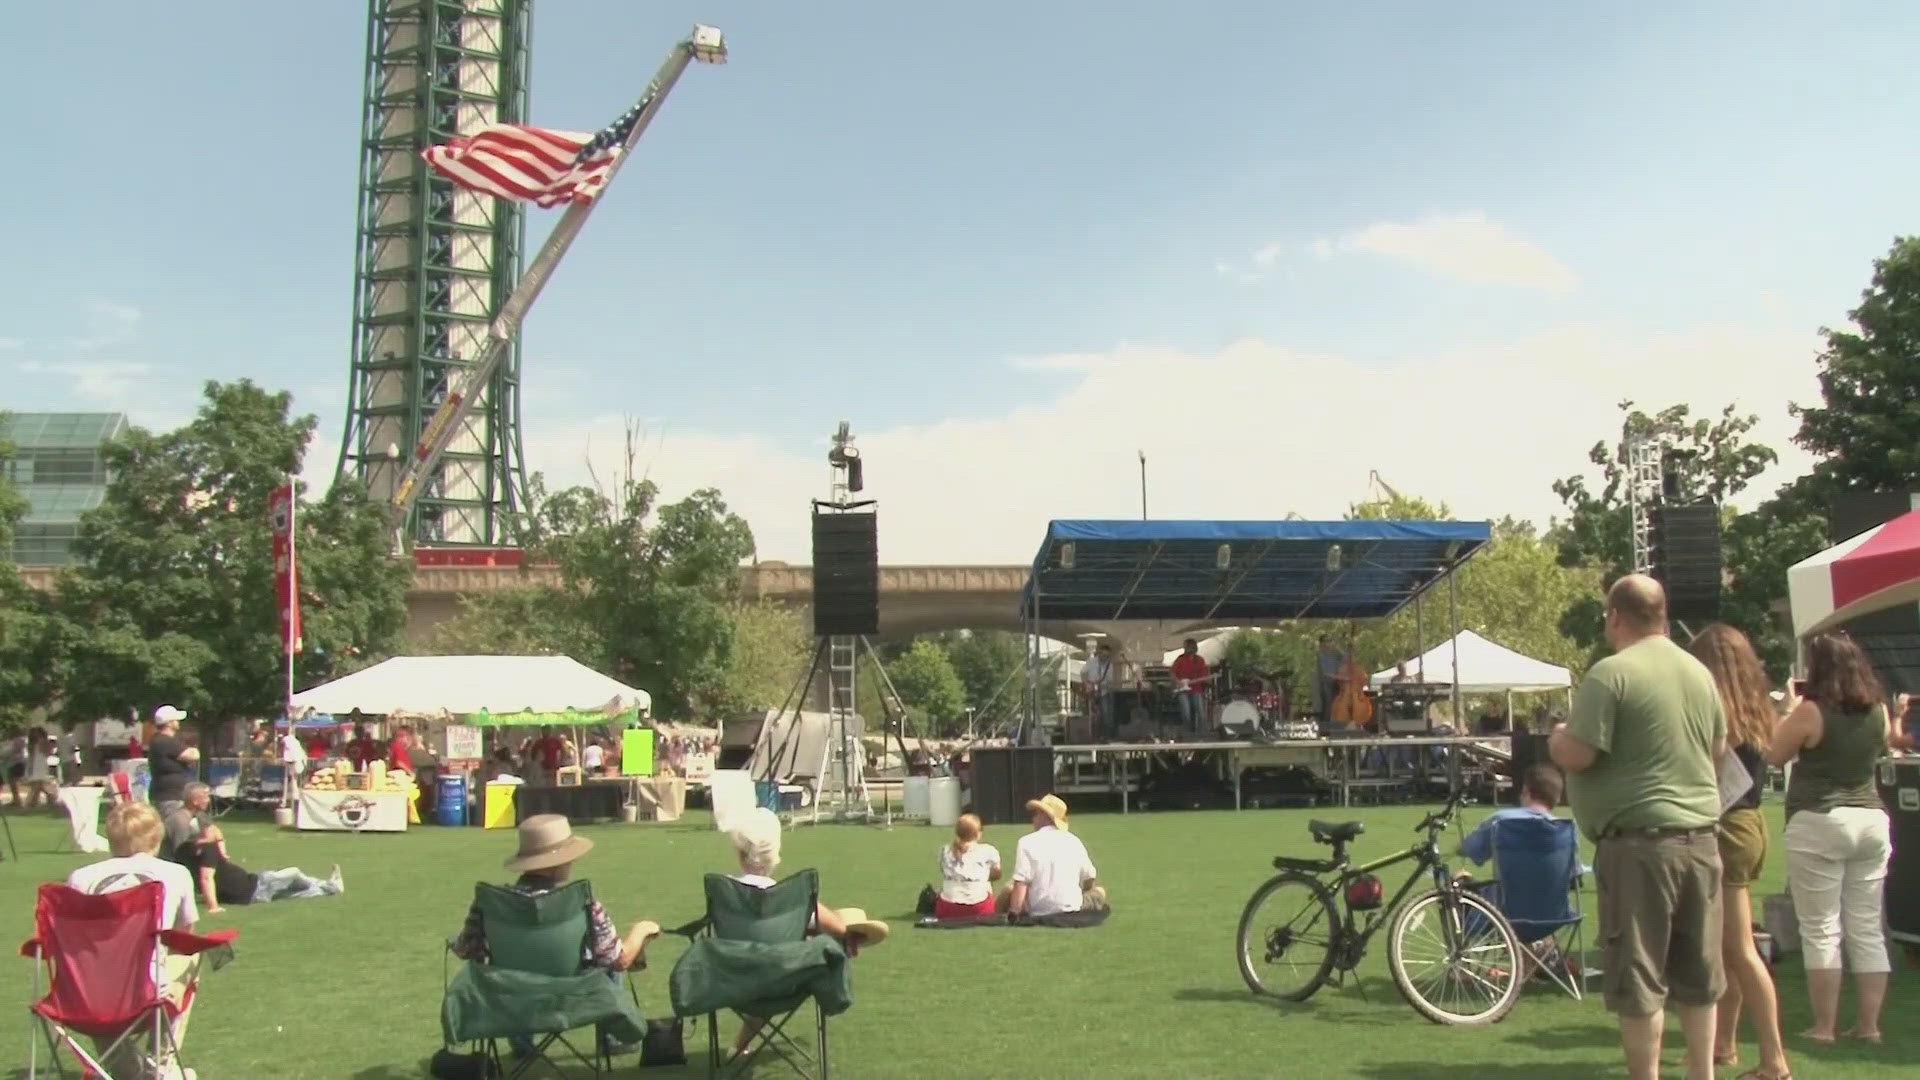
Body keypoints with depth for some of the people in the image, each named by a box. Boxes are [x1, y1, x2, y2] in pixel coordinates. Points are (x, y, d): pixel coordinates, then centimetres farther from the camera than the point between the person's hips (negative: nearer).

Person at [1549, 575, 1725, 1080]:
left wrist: (1556, 738, 4)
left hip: (1639, 842, -7)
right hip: (1701, 836, 7)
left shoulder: (1611, 674, -14)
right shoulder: (1699, 671, 9)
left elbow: (1577, 756, -17)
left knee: (1638, 976, 1)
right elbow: (1718, 747, 20)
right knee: (1697, 972, 16)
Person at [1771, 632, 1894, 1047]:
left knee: (1821, 931, 0)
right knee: (1867, 930, 11)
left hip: (1819, 823, -6)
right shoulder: (1878, 711, 5)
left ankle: (1823, 1027, 1)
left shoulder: (1812, 710, -12)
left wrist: (1790, 711, 8)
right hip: (1871, 821, 6)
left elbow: (1775, 755, -1)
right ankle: (1869, 1024, 14)